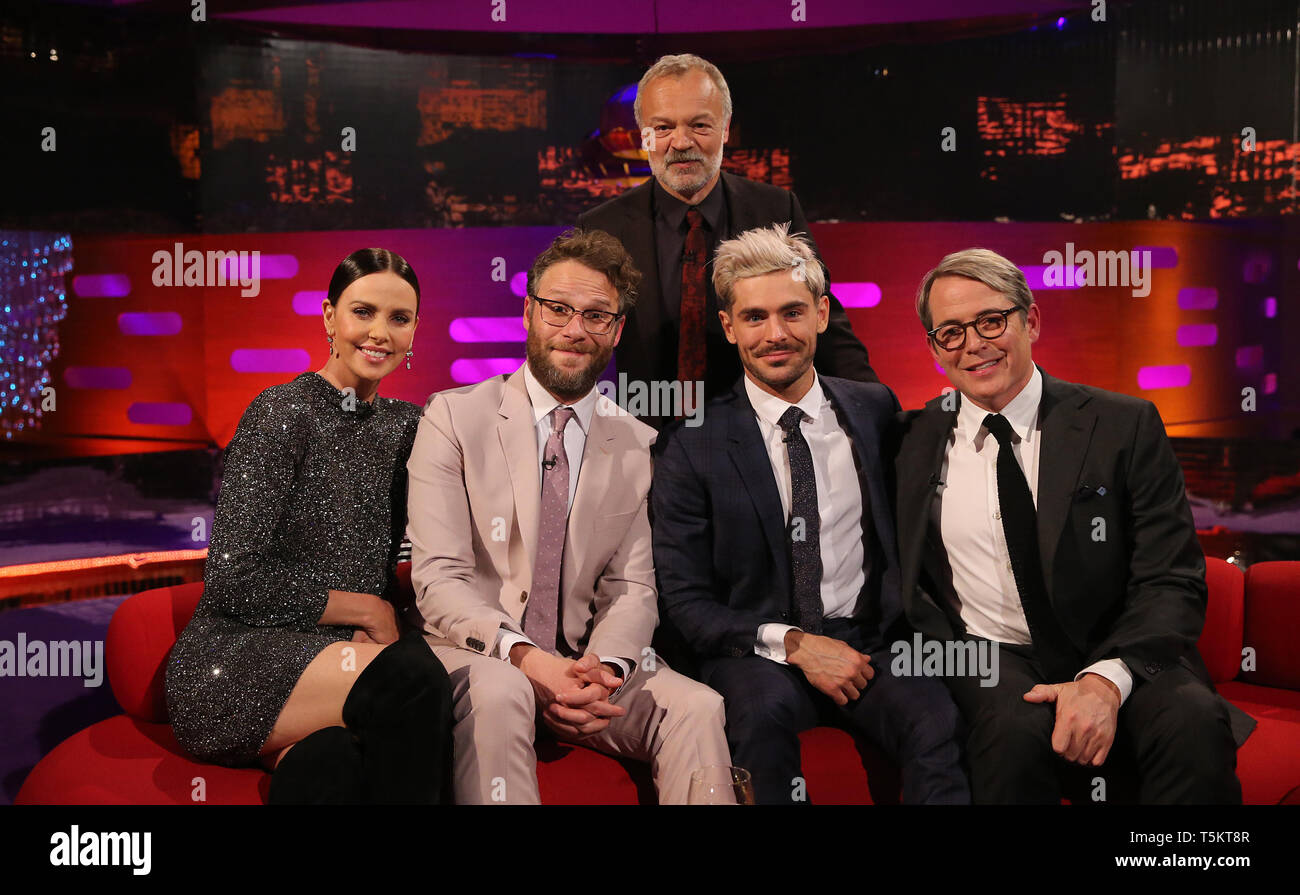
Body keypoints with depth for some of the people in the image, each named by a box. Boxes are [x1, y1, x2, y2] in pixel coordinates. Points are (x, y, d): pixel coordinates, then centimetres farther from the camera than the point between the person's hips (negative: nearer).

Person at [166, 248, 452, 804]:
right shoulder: (282, 413, -6)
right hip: (235, 663, -3)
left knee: (330, 760, -34)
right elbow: (233, 581, -12)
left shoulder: (405, 425, 12)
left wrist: (376, 623, -5)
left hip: (340, 657, 3)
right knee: (413, 680, -31)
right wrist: (367, 609, -7)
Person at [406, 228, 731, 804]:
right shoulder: (453, 417, -2)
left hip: (583, 664, 3)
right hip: (473, 653, -2)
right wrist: (525, 657, -26)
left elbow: (632, 585, 2)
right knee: (498, 692, -36)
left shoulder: (639, 447, 8)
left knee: (699, 708, -23)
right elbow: (438, 577, -10)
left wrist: (605, 666, -20)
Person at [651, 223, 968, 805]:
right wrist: (792, 643, -15)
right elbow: (684, 599, -2)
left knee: (938, 719, -29)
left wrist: (890, 632, 0)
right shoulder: (690, 445, -1)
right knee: (765, 706, -35)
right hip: (756, 654, -1)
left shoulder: (874, 408, 8)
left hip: (868, 643, 2)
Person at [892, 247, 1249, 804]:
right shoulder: (916, 440, 7)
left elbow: (1171, 584, -3)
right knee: (1019, 731, -33)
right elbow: (907, 581, 12)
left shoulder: (1125, 426, 2)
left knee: (1193, 722, -32)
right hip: (990, 660, 1)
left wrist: (1107, 678, -22)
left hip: (1120, 658, 0)